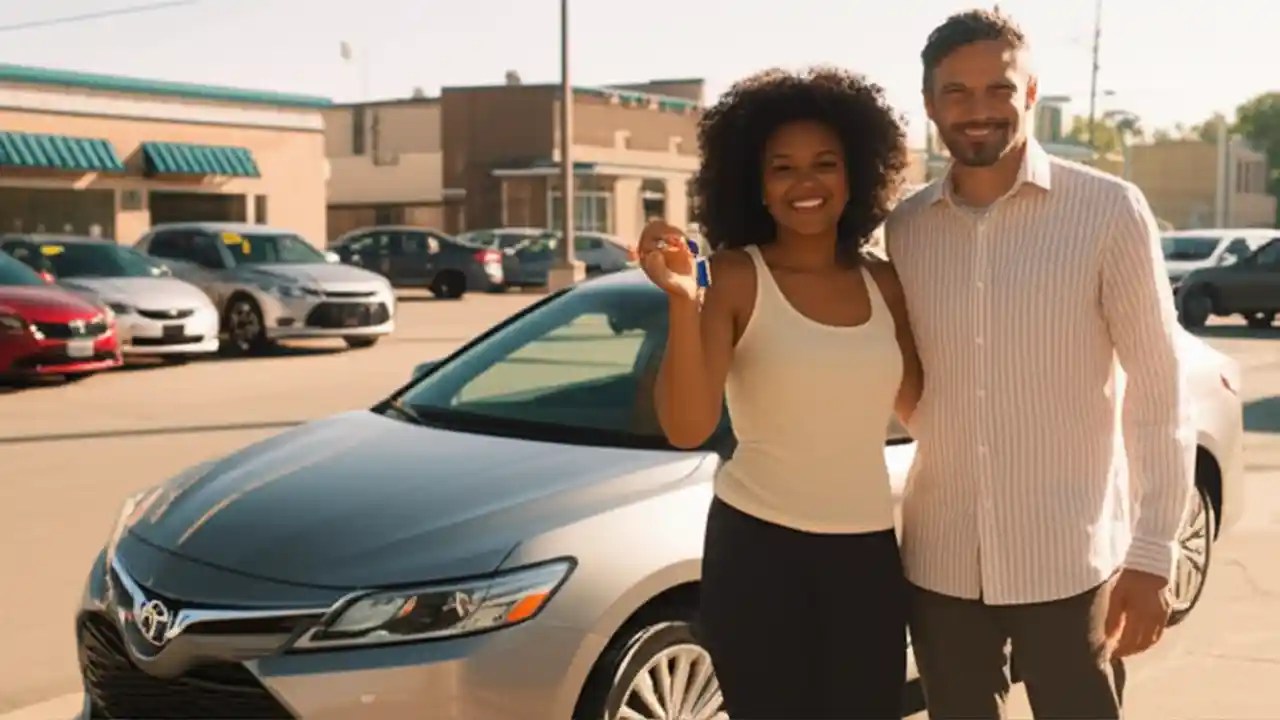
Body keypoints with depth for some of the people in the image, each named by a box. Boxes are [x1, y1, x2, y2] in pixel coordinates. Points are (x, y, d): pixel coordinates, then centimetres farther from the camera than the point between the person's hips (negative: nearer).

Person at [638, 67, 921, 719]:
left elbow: (921, 407, 14)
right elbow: (687, 428, -18)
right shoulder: (736, 279, -9)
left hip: (869, 554, 4)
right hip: (758, 551, -4)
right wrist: (683, 300, -30)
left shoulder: (883, 284, 4)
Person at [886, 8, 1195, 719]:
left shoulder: (1108, 210, -7)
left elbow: (1158, 387, -6)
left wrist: (1152, 551, -9)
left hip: (1066, 558, -3)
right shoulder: (903, 230, 3)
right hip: (939, 559, 3)